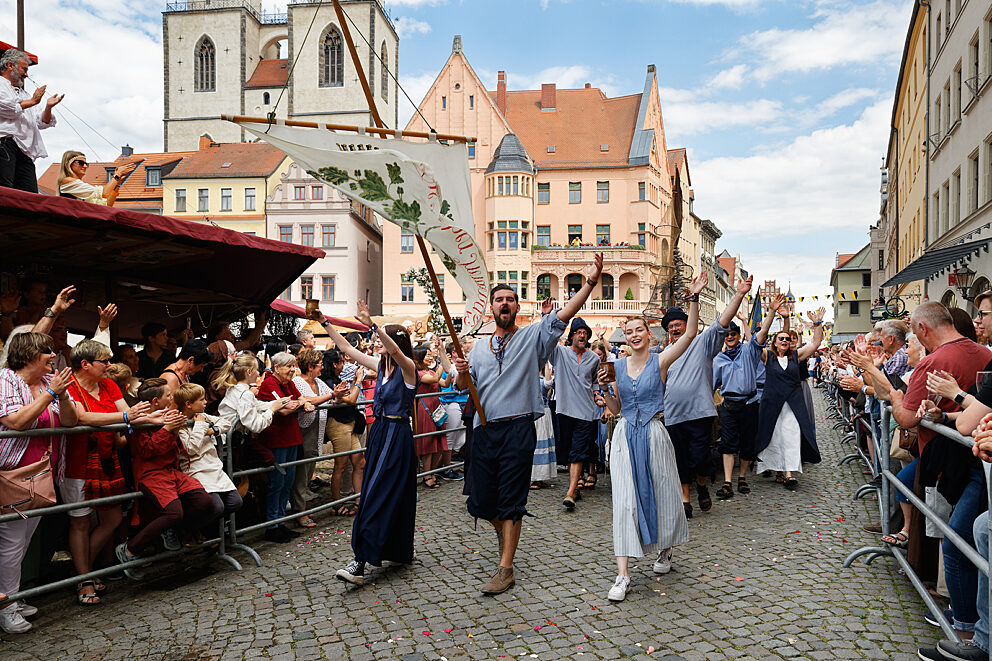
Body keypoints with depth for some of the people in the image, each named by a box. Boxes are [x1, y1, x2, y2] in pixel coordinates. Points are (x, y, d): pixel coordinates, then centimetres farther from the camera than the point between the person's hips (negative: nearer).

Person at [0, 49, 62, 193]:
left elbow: (42, 123, 26)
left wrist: (48, 106, 7)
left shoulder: (24, 95, 33)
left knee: (31, 194, -6)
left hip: (25, 149, 7)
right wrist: (33, 101, 3)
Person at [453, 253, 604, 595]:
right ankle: (503, 532, 38)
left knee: (510, 502, -2)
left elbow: (565, 313, -6)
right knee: (481, 500, 8)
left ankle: (505, 569, 8)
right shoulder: (480, 347, 17)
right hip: (484, 429, 4)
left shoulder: (532, 336, 6)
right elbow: (464, 387, 14)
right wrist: (463, 372, -10)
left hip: (518, 429, -4)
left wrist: (591, 281, -18)